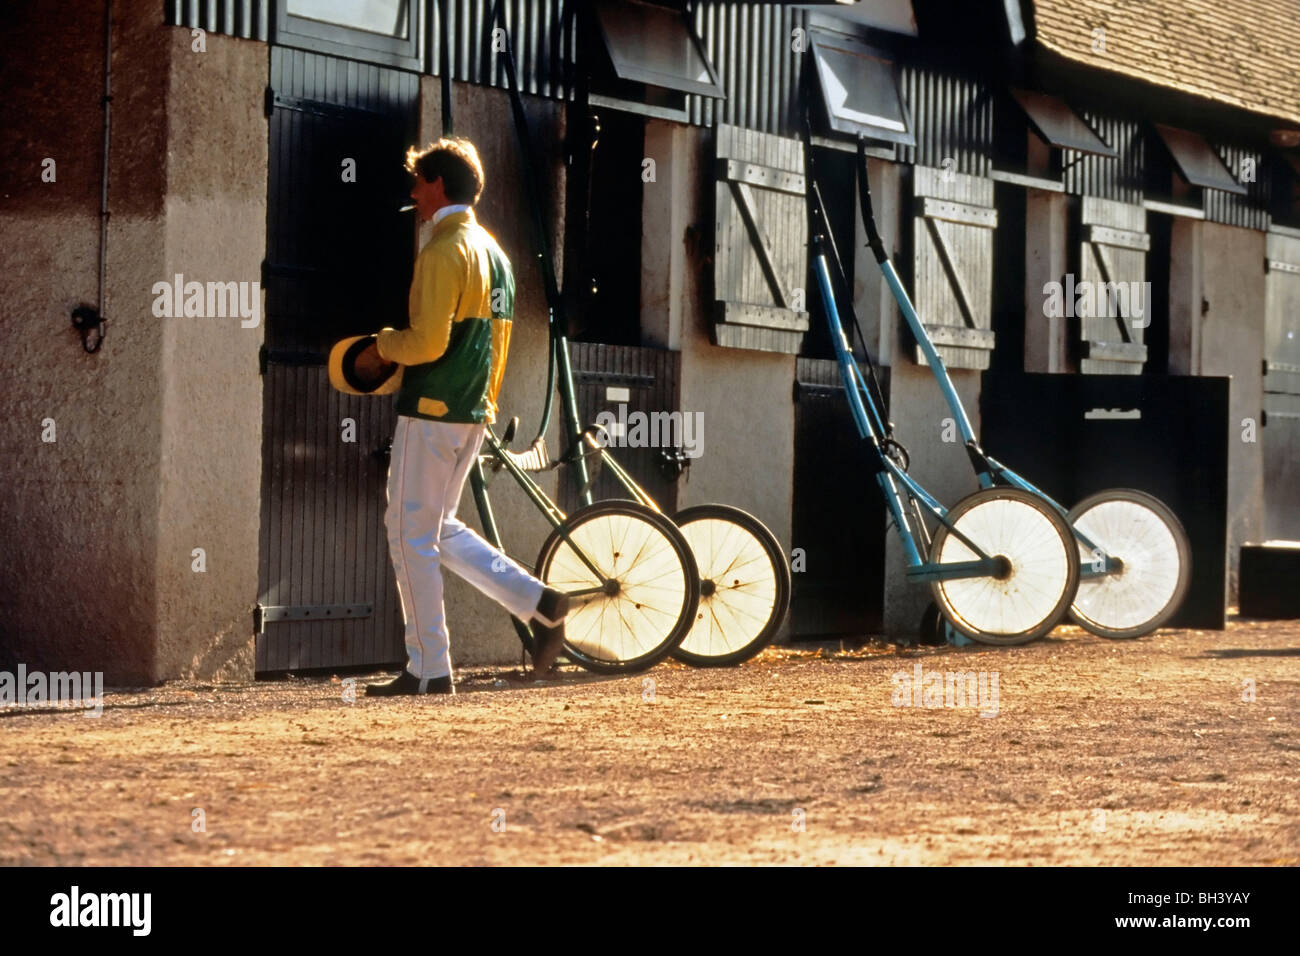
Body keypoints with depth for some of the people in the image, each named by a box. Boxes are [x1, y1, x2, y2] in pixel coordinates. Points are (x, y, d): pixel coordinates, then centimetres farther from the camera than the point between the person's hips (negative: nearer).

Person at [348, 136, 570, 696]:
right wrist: (398, 357, 18)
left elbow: (428, 341, -22)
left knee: (411, 536, -1)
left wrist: (381, 348, -4)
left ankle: (428, 670, 0)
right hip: (472, 412, 9)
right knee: (439, 530, 18)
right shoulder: (493, 251, 16)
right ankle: (539, 603, 7)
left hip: (432, 410, -9)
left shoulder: (444, 251, -14)